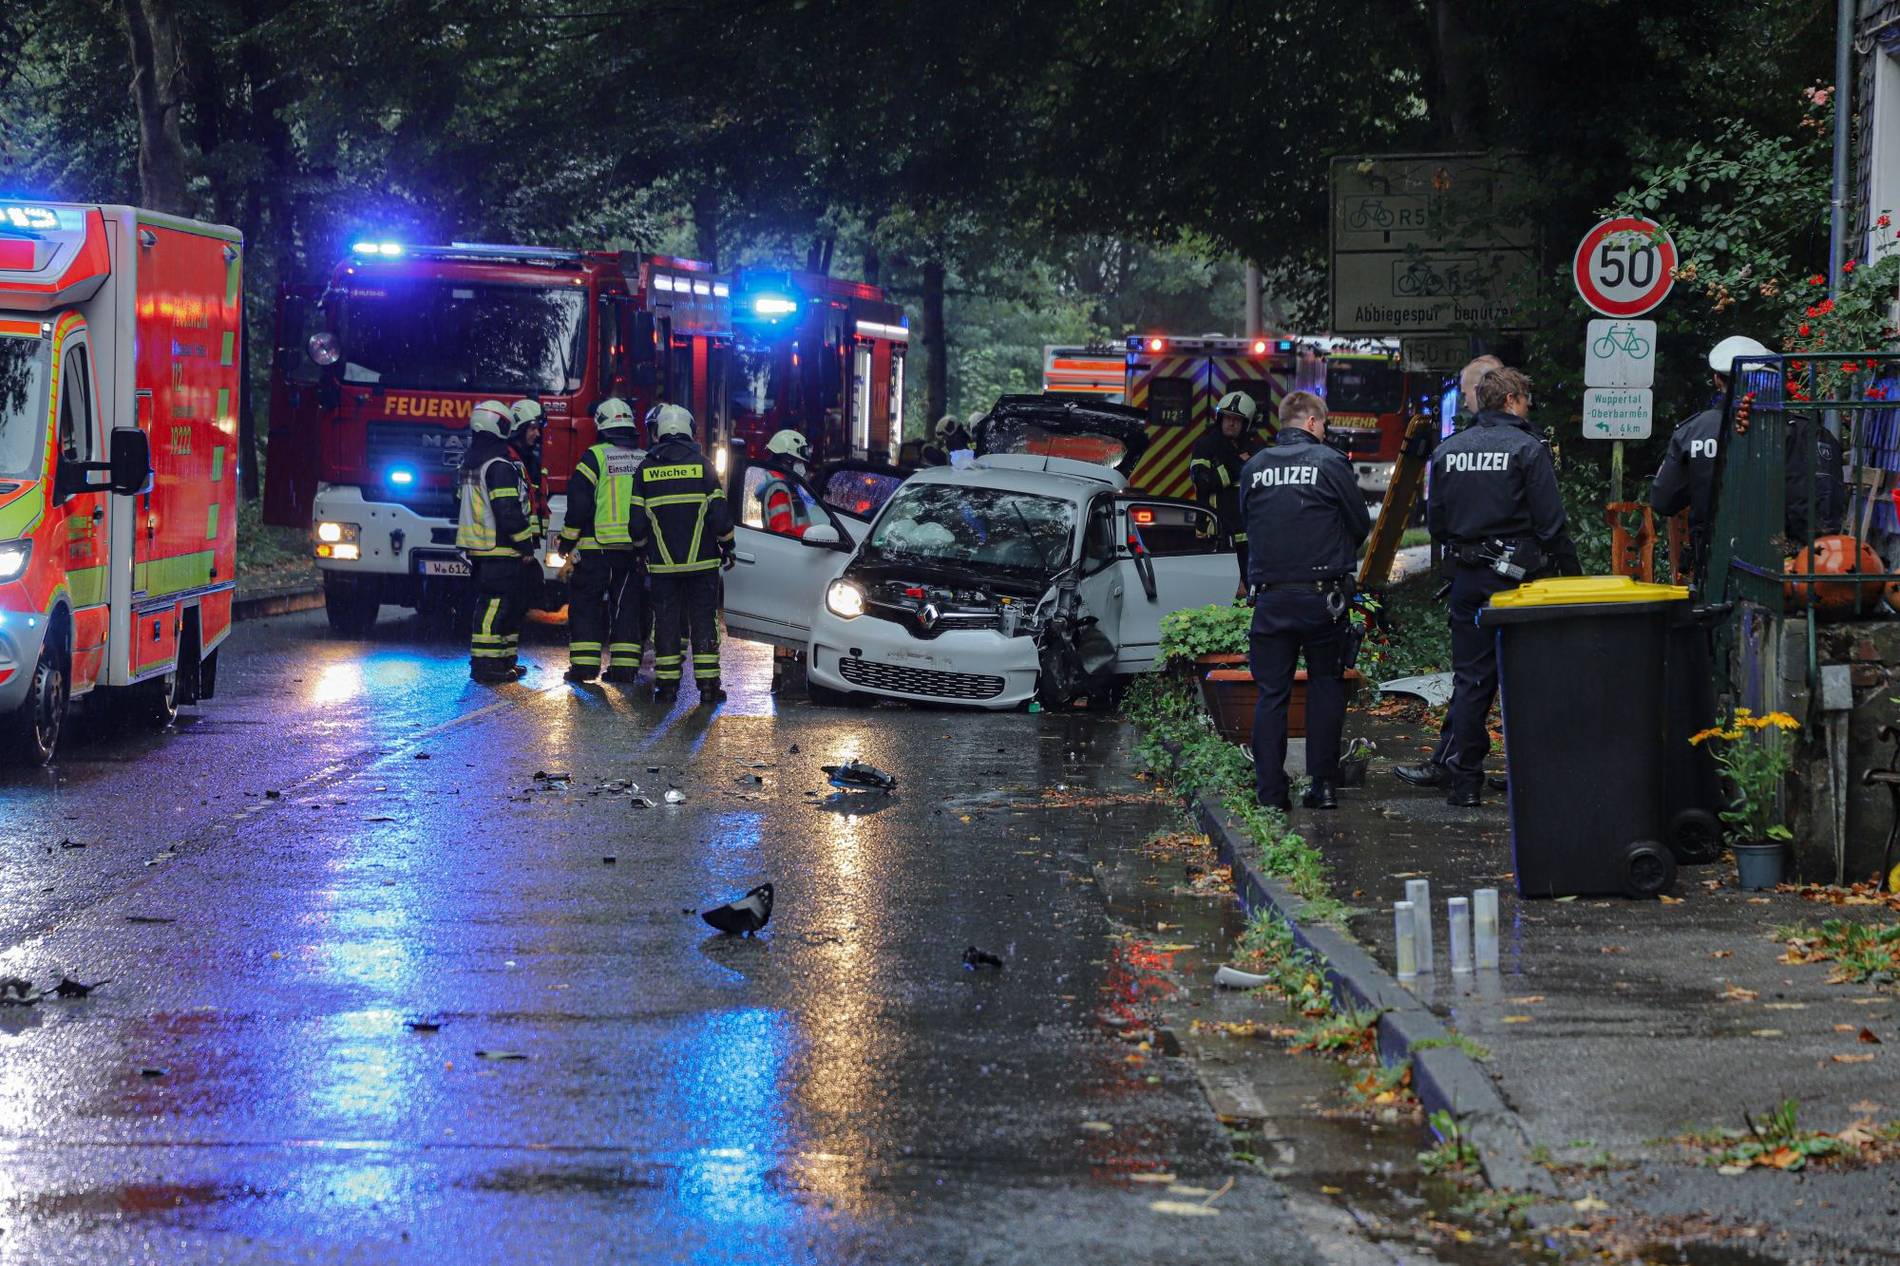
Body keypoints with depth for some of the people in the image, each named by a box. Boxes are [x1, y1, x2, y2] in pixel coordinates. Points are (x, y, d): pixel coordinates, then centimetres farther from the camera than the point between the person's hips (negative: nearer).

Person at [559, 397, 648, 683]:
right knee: (628, 605, 9)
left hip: (597, 549, -4)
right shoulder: (647, 461, 9)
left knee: (586, 605, 4)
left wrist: (568, 547, -2)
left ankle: (584, 663, -1)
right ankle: (624, 666, 5)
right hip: (637, 550, 4)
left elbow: (579, 506, -8)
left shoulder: (595, 457, -5)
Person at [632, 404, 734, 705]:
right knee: (703, 619, 3)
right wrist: (727, 547, 8)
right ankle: (707, 685, 0)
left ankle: (667, 684, 5)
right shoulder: (701, 465, -3)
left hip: (663, 563, 1)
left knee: (666, 620, 7)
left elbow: (637, 521, 4)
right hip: (702, 561, -1)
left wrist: (641, 549, 19)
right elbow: (719, 513, -4)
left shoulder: (646, 469, 2)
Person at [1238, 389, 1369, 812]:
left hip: (1270, 598, 2)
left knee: (1271, 694, 6)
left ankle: (1270, 792, 3)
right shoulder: (1330, 462, -4)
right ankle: (1323, 785, 8)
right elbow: (1361, 526, 3)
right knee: (1326, 687, 11)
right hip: (1322, 596, -2)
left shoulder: (1254, 467, 5)